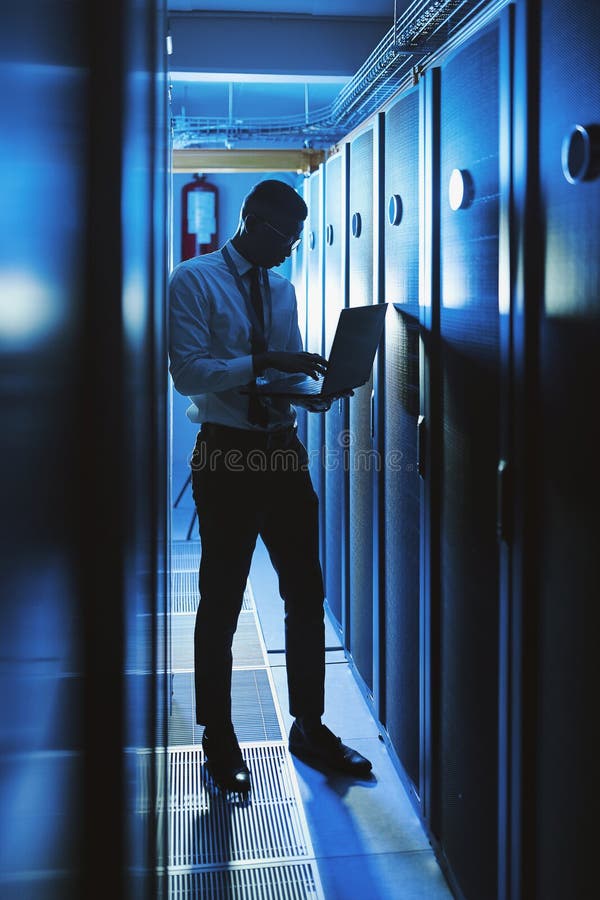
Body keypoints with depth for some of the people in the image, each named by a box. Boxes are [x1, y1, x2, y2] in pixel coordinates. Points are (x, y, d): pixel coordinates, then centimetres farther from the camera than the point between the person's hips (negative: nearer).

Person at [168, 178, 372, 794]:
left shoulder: (280, 288, 14)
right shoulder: (194, 280, -5)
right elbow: (188, 372, -15)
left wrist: (313, 390, -5)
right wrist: (263, 362, -25)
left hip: (284, 450, 6)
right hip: (226, 454, -6)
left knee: (306, 593, 10)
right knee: (221, 603, 4)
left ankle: (310, 727, 24)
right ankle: (218, 740, 19)